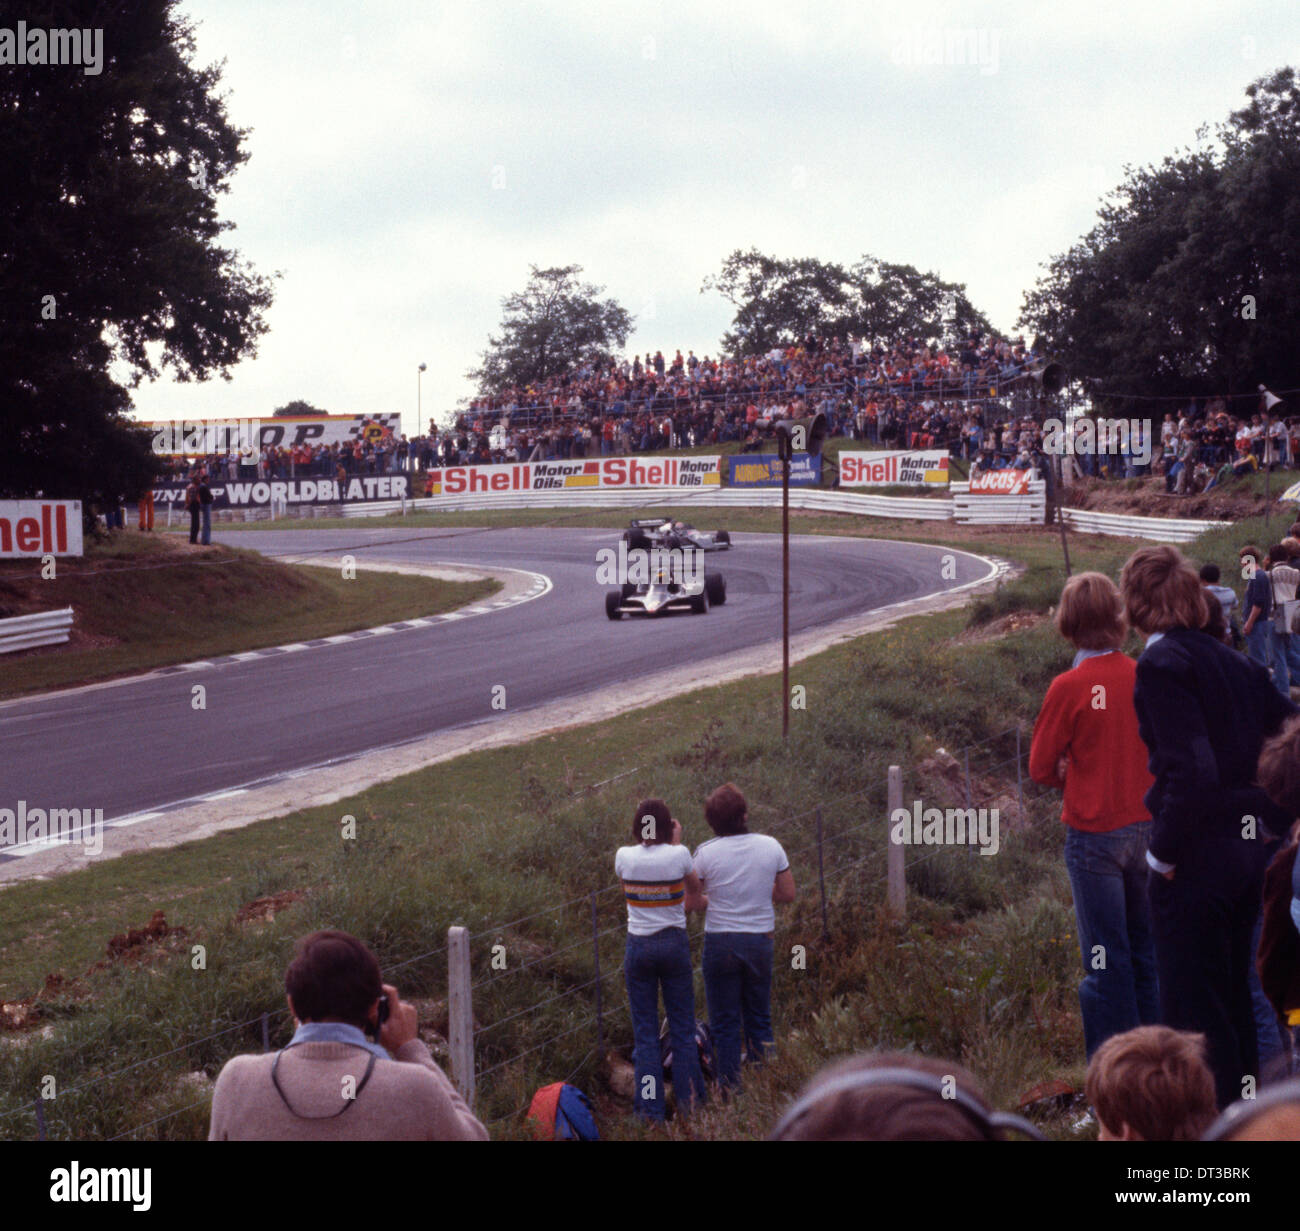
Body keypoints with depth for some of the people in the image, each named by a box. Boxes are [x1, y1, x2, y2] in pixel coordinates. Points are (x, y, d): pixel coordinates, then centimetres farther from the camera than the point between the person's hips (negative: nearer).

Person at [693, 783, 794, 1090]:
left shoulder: (706, 853, -10)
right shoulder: (770, 846, -3)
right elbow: (788, 894, 4)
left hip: (720, 942, -2)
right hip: (760, 939, 2)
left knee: (724, 1023, 6)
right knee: (759, 1019, 15)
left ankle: (730, 1091, 8)